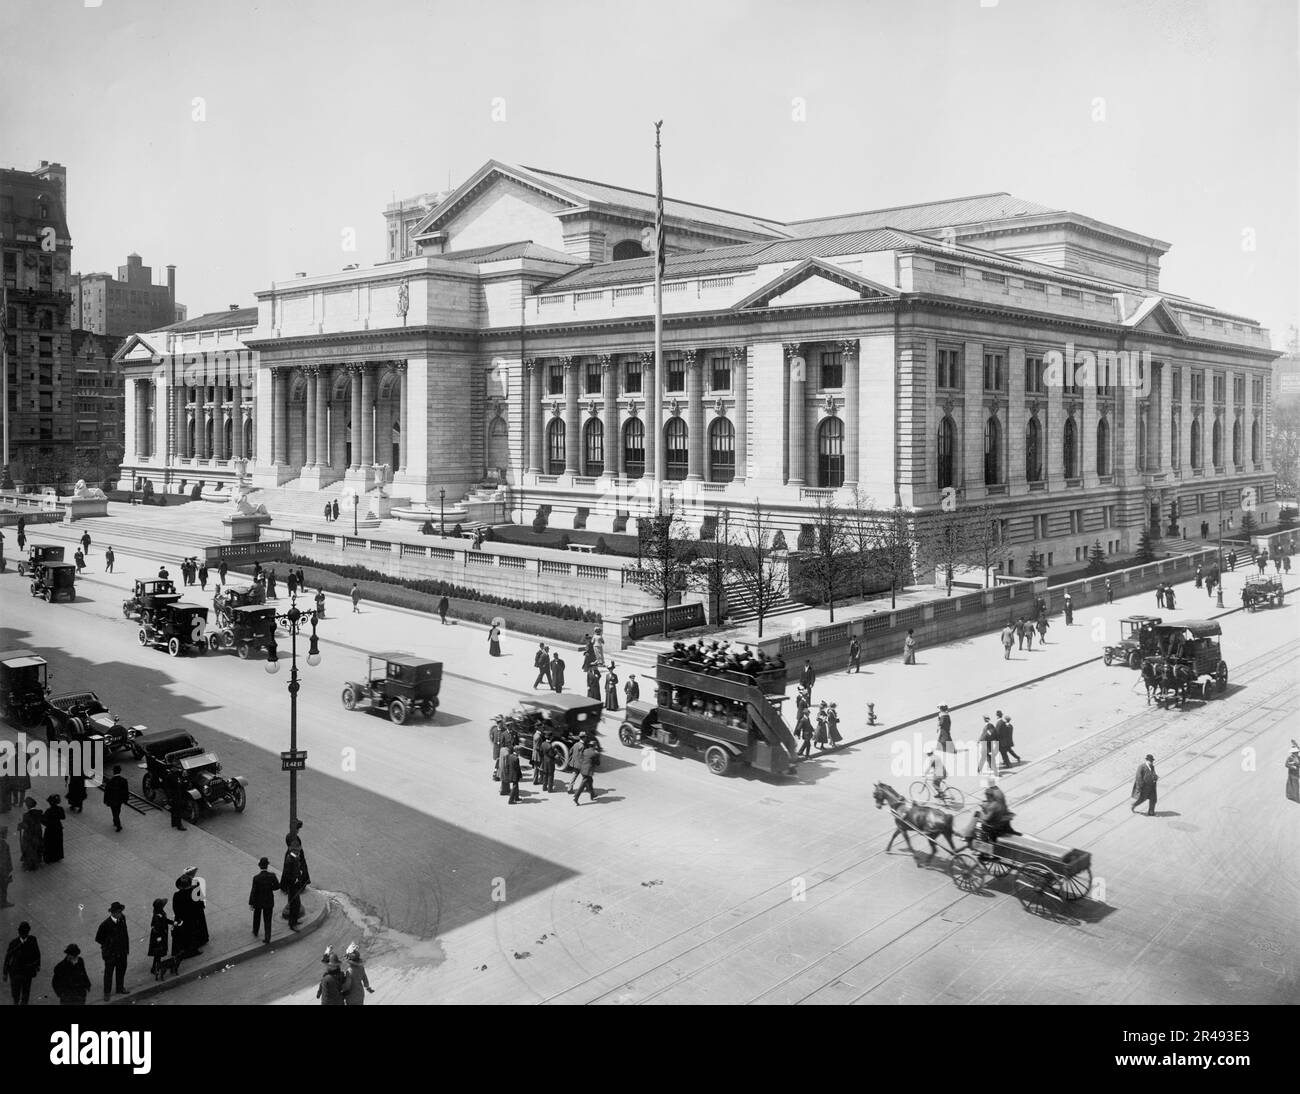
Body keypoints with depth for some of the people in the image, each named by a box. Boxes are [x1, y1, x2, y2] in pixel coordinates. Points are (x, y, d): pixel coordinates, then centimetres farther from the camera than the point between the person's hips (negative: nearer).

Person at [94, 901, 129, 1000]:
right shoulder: (105, 924, -26)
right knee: (108, 973, 14)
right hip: (110, 954, -5)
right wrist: (107, 945, -5)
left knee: (121, 970, 22)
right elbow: (98, 939, -12)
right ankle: (107, 992, 35)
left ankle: (120, 988, 44)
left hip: (122, 952, 5)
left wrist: (126, 947, 5)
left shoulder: (122, 919, -10)